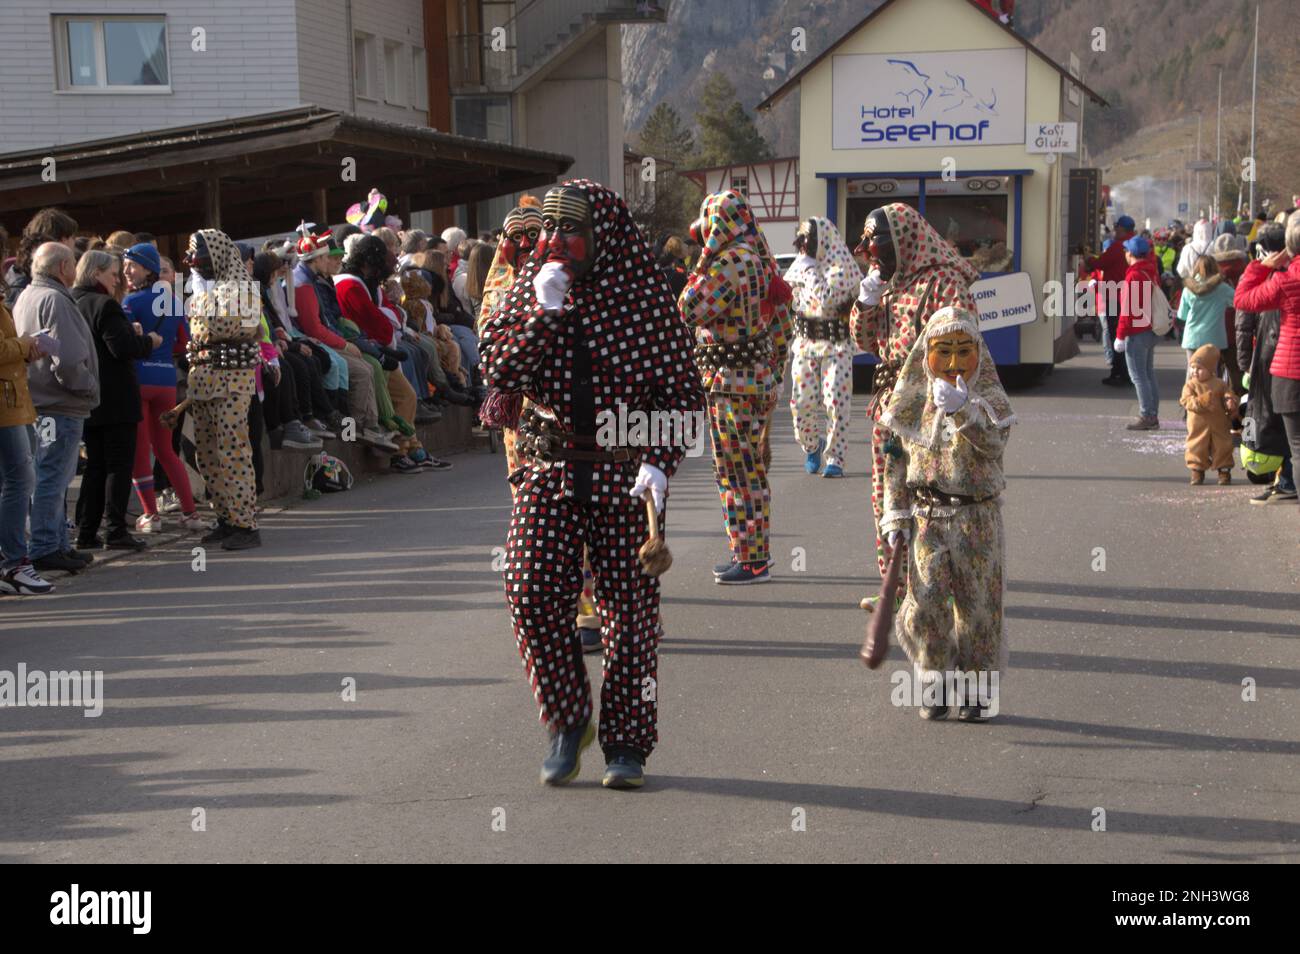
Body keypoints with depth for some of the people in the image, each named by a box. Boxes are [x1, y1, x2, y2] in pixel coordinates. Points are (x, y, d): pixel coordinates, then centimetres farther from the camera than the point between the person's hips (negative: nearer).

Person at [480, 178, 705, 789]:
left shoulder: (646, 299, -2)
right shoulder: (532, 291, 6)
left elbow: (682, 393, -1)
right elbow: (501, 375, -5)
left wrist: (659, 462, -13)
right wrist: (544, 312, -14)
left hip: (624, 472, -2)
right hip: (549, 468, 2)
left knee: (630, 606, -1)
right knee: (531, 593, -8)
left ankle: (626, 744, 12)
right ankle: (567, 722, 12)